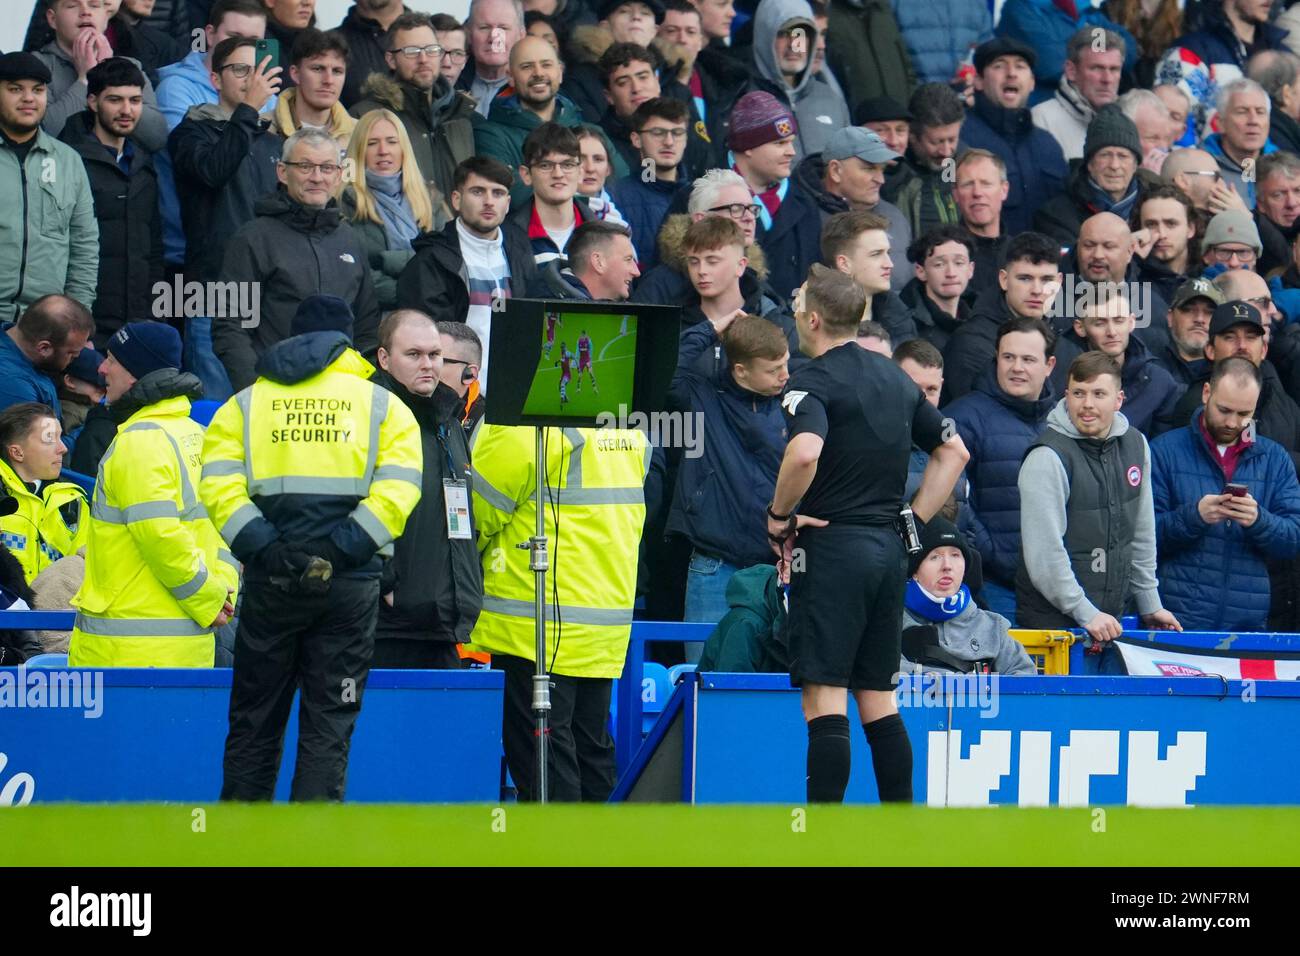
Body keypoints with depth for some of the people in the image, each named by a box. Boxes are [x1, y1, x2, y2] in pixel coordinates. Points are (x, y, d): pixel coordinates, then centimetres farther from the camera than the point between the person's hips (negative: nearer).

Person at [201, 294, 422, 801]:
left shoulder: (246, 403, 12)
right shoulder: (383, 405, 8)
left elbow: (219, 485, -4)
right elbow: (398, 488, -8)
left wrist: (263, 548, -11)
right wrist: (344, 548, -12)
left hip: (271, 582, 1)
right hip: (349, 584, -1)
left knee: (254, 721, 11)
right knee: (329, 722, 3)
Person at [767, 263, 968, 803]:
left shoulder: (813, 381, -10)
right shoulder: (896, 379, 14)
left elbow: (805, 453, -29)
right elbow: (953, 451, 21)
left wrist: (779, 514, -14)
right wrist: (913, 521, 18)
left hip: (830, 547, -7)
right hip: (887, 551, 7)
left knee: (824, 699, -8)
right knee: (879, 702, 12)